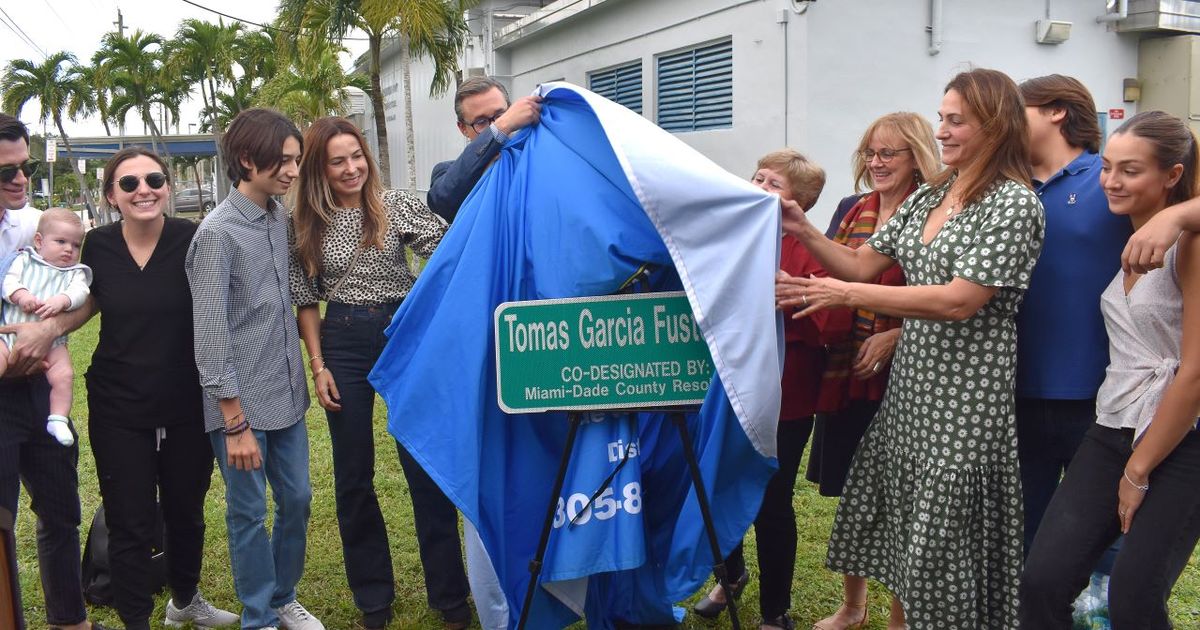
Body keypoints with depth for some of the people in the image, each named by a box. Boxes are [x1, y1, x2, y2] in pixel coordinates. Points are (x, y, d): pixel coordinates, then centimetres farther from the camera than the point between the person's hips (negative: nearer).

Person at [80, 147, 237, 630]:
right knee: (130, 525, 5)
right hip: (118, 410, 1)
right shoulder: (97, 246, -5)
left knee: (186, 513, 18)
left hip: (187, 407, 0)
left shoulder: (193, 241, -12)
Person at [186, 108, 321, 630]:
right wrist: (235, 424, -15)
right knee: (249, 513, 7)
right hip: (241, 403, -6)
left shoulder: (281, 217, 5)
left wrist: (305, 370, 13)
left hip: (286, 394, 6)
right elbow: (210, 336, -16)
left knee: (297, 499, 15)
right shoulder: (218, 232, -15)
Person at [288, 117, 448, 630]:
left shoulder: (397, 206, -2)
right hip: (344, 343, 1)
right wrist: (318, 366, 0)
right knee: (353, 474, 9)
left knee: (427, 465, 2)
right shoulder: (305, 223, 2)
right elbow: (305, 299, 6)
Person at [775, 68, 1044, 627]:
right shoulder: (926, 198, 11)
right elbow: (861, 265, 11)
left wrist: (846, 295, -23)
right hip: (910, 383, 8)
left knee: (946, 534, 2)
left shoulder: (1014, 202, -13)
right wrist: (804, 231, -5)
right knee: (898, 519, 16)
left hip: (966, 397, -7)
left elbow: (960, 301, -22)